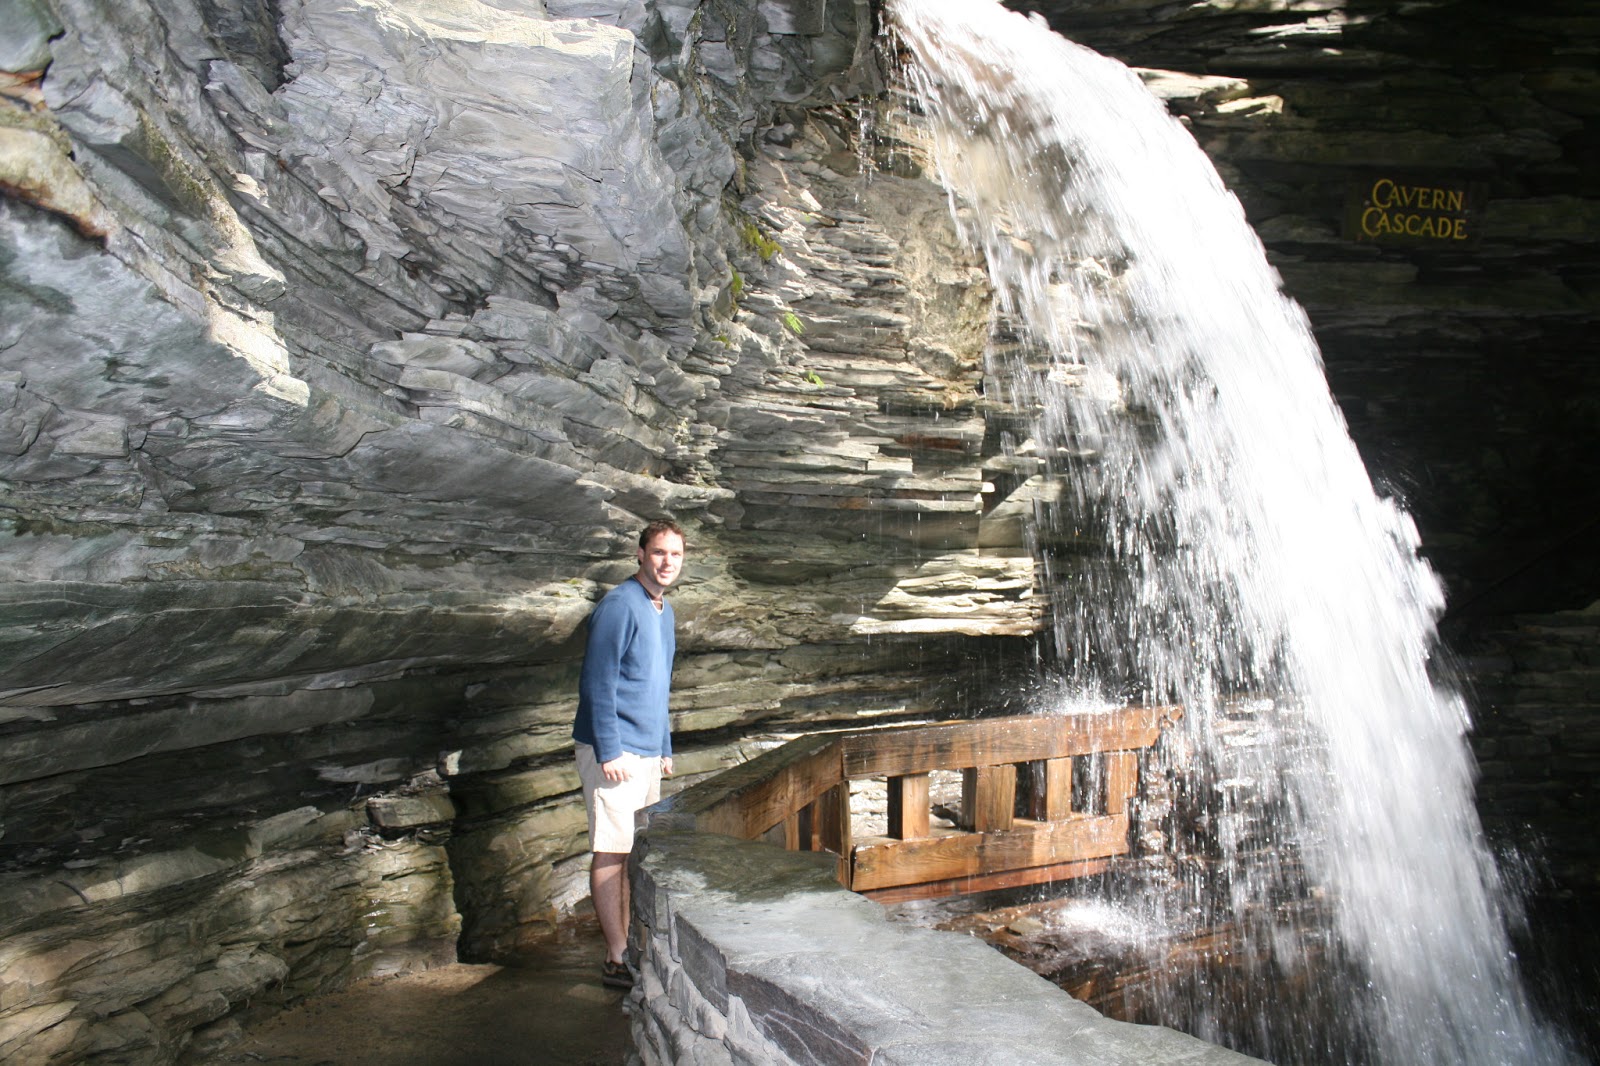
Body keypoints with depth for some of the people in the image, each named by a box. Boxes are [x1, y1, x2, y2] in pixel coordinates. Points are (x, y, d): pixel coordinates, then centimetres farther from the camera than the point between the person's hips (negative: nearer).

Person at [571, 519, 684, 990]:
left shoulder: (664, 611, 14)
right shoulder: (620, 605, -14)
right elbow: (598, 683, -18)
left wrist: (664, 749, 21)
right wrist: (609, 751, -21)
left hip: (646, 752, 9)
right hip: (614, 751, -9)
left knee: (631, 852, 13)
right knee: (611, 853, -2)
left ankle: (627, 943, 22)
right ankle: (617, 960, 4)